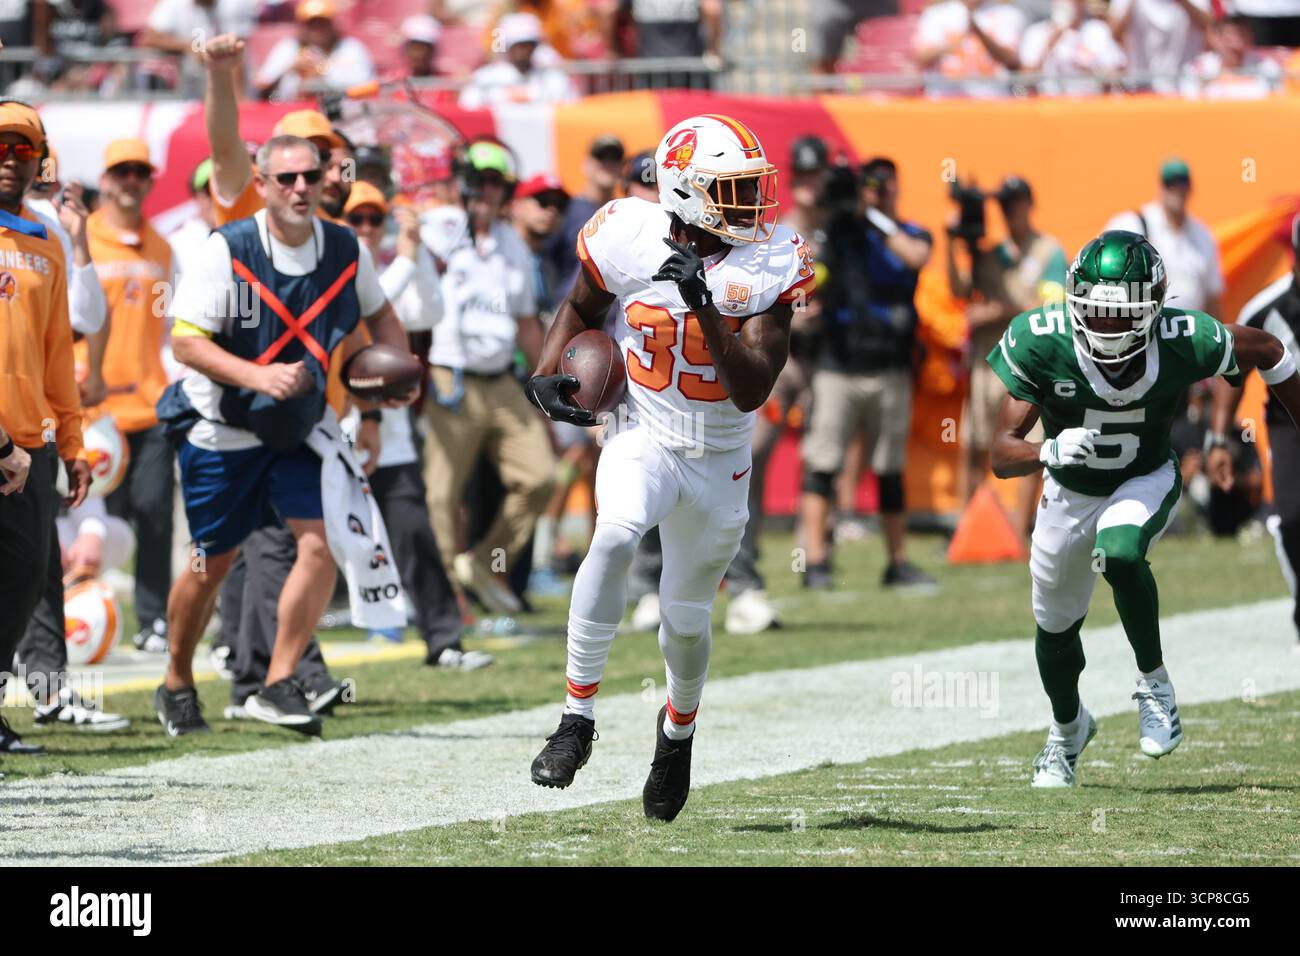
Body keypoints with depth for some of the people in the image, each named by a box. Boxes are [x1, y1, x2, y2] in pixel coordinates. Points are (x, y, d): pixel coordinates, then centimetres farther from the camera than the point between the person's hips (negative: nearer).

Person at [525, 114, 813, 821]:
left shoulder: (769, 268, -15)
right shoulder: (629, 239, -14)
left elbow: (751, 392, -21)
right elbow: (581, 308, 9)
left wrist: (705, 307, -32)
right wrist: (547, 374, -9)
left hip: (719, 462, 1)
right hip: (645, 439, -1)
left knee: (685, 617, 12)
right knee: (615, 536, -34)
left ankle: (678, 728, 47)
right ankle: (577, 716, -24)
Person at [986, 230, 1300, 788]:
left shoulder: (1185, 342, -31)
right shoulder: (1041, 343, -31)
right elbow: (1003, 456, -29)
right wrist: (1052, 452, -50)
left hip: (1146, 482, -2)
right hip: (1070, 489, 2)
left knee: (1119, 553, -35)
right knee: (1056, 627, 15)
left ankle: (1154, 681, -11)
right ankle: (1068, 729, 47)